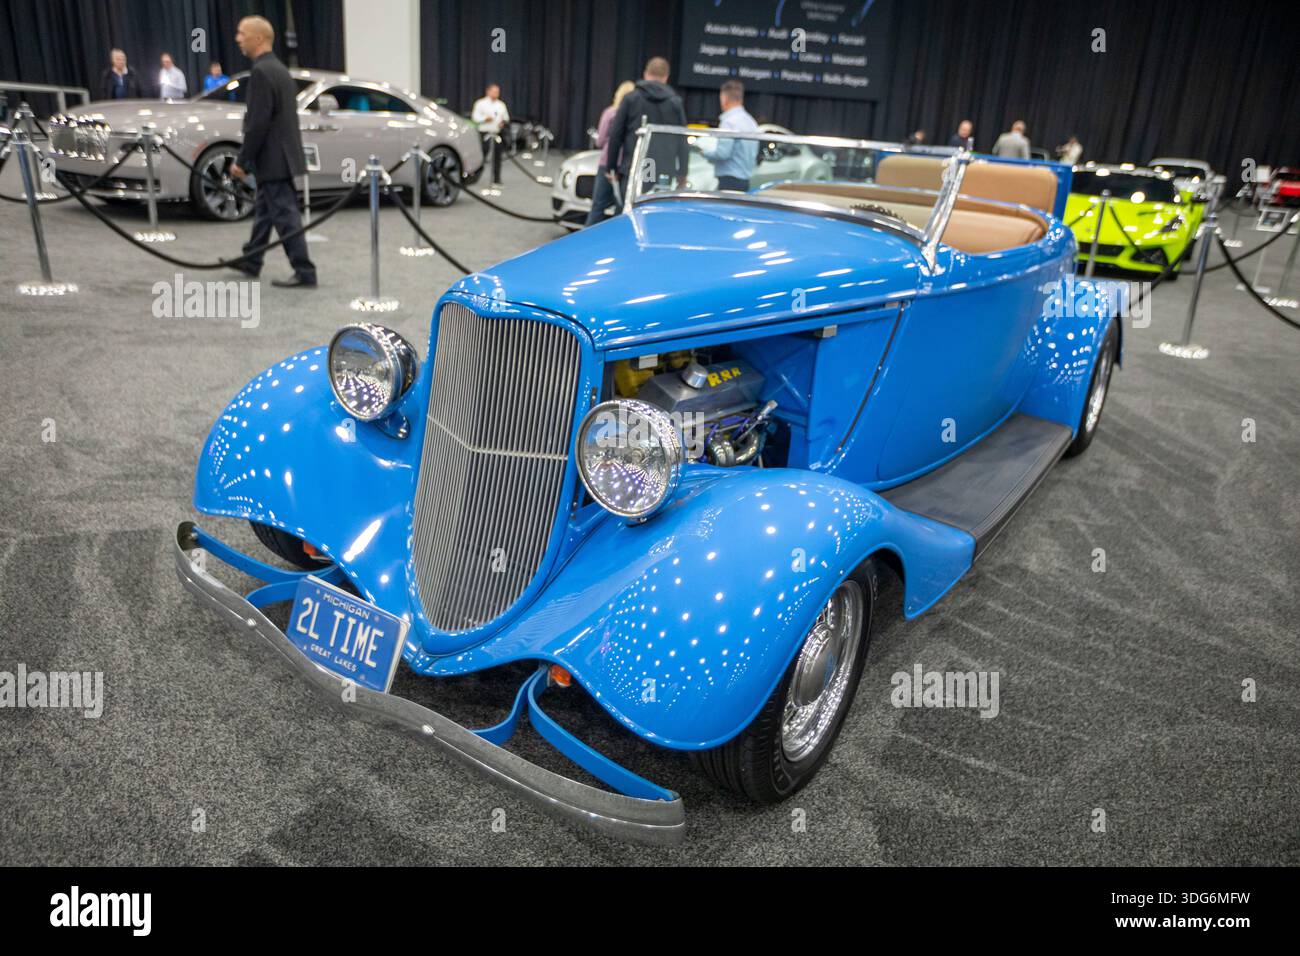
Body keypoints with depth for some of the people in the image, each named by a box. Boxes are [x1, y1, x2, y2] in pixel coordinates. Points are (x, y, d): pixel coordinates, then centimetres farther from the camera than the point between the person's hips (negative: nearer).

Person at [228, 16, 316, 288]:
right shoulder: (279, 69, 14)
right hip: (279, 157, 10)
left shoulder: (261, 72, -16)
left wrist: (242, 161, -16)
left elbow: (258, 123, -21)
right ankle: (250, 261, 31)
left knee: (285, 215, -6)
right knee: (263, 211, 19)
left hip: (273, 159, -10)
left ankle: (304, 272, -4)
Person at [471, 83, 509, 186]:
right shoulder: (480, 103, 2)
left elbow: (506, 117, 22)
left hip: (497, 134, 4)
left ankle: (496, 179, 10)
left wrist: (503, 122, 1)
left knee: (497, 157, 3)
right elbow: (475, 117, -3)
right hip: (485, 133, -4)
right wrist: (485, 119, -19)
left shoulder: (501, 104, 16)